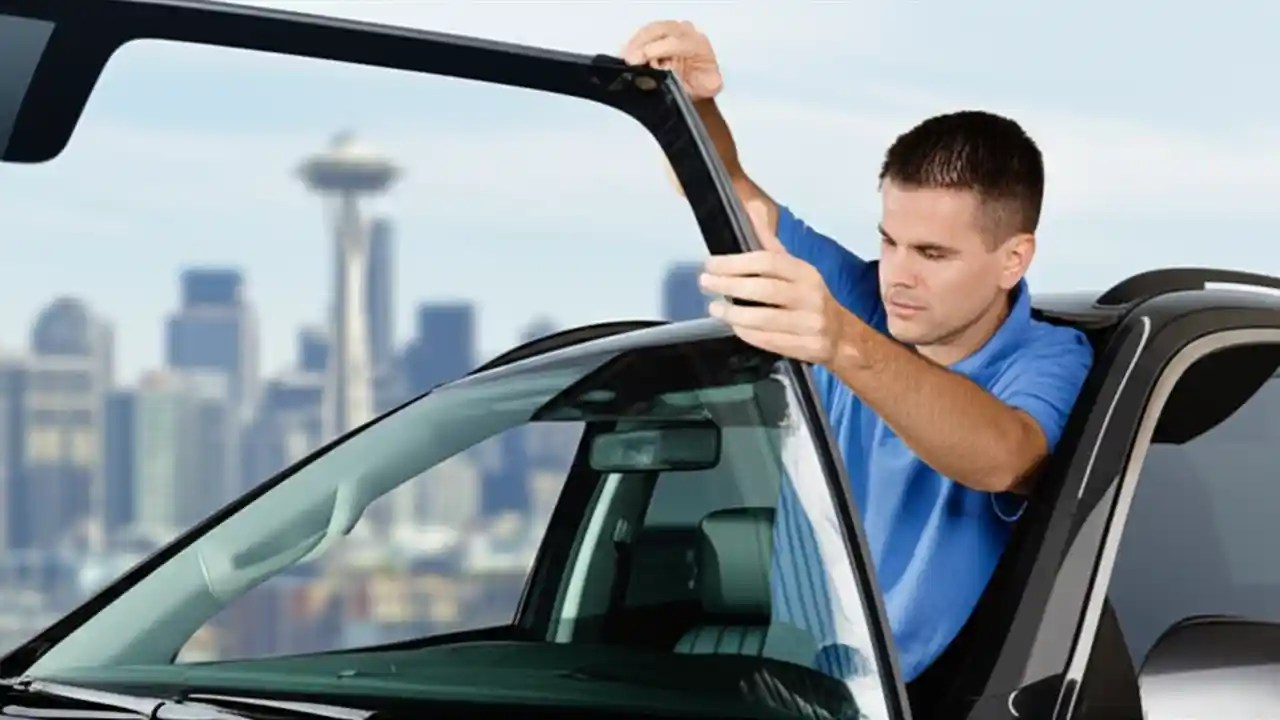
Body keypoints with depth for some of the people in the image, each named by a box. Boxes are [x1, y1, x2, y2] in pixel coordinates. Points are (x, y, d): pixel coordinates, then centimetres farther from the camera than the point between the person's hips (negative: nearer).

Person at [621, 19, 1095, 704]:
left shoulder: (1050, 365, -14)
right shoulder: (862, 304, 1)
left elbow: (999, 459, -36)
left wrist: (847, 347, -52)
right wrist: (688, 101, -20)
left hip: (938, 700, -2)